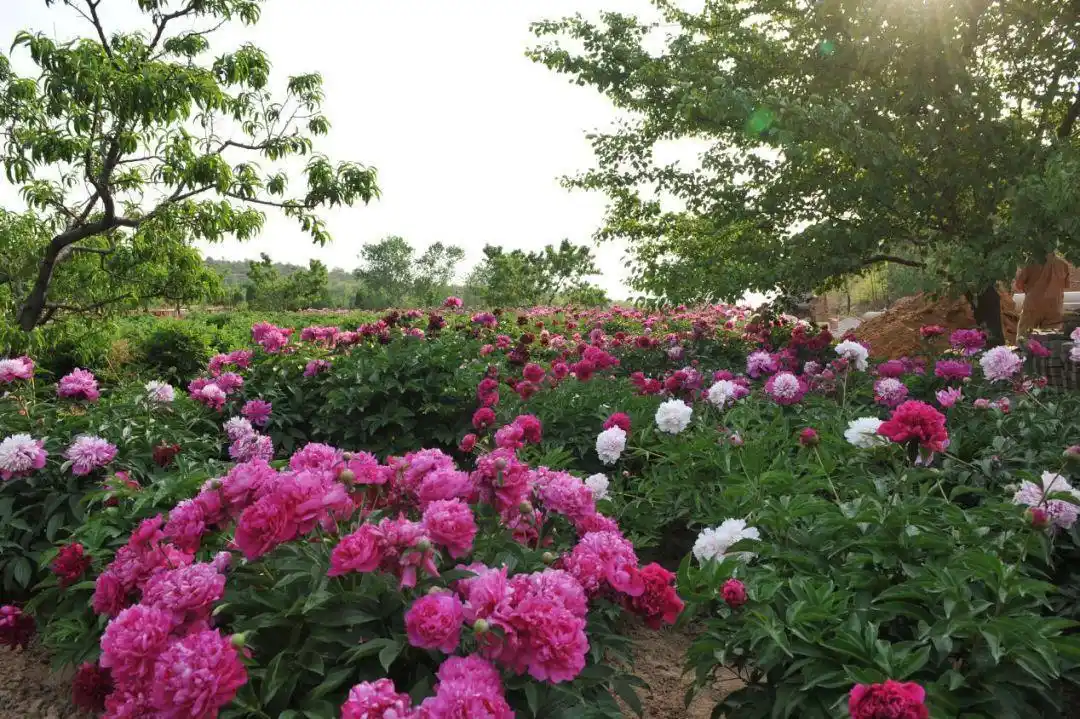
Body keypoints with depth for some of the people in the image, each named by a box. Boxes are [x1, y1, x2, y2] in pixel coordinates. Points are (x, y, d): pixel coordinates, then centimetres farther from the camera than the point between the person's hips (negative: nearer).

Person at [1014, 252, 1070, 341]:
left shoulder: (1031, 263, -8)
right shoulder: (1063, 264, 1)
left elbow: (1017, 285, -3)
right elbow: (1066, 285, 15)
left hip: (1033, 306, -2)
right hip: (1054, 308, 2)